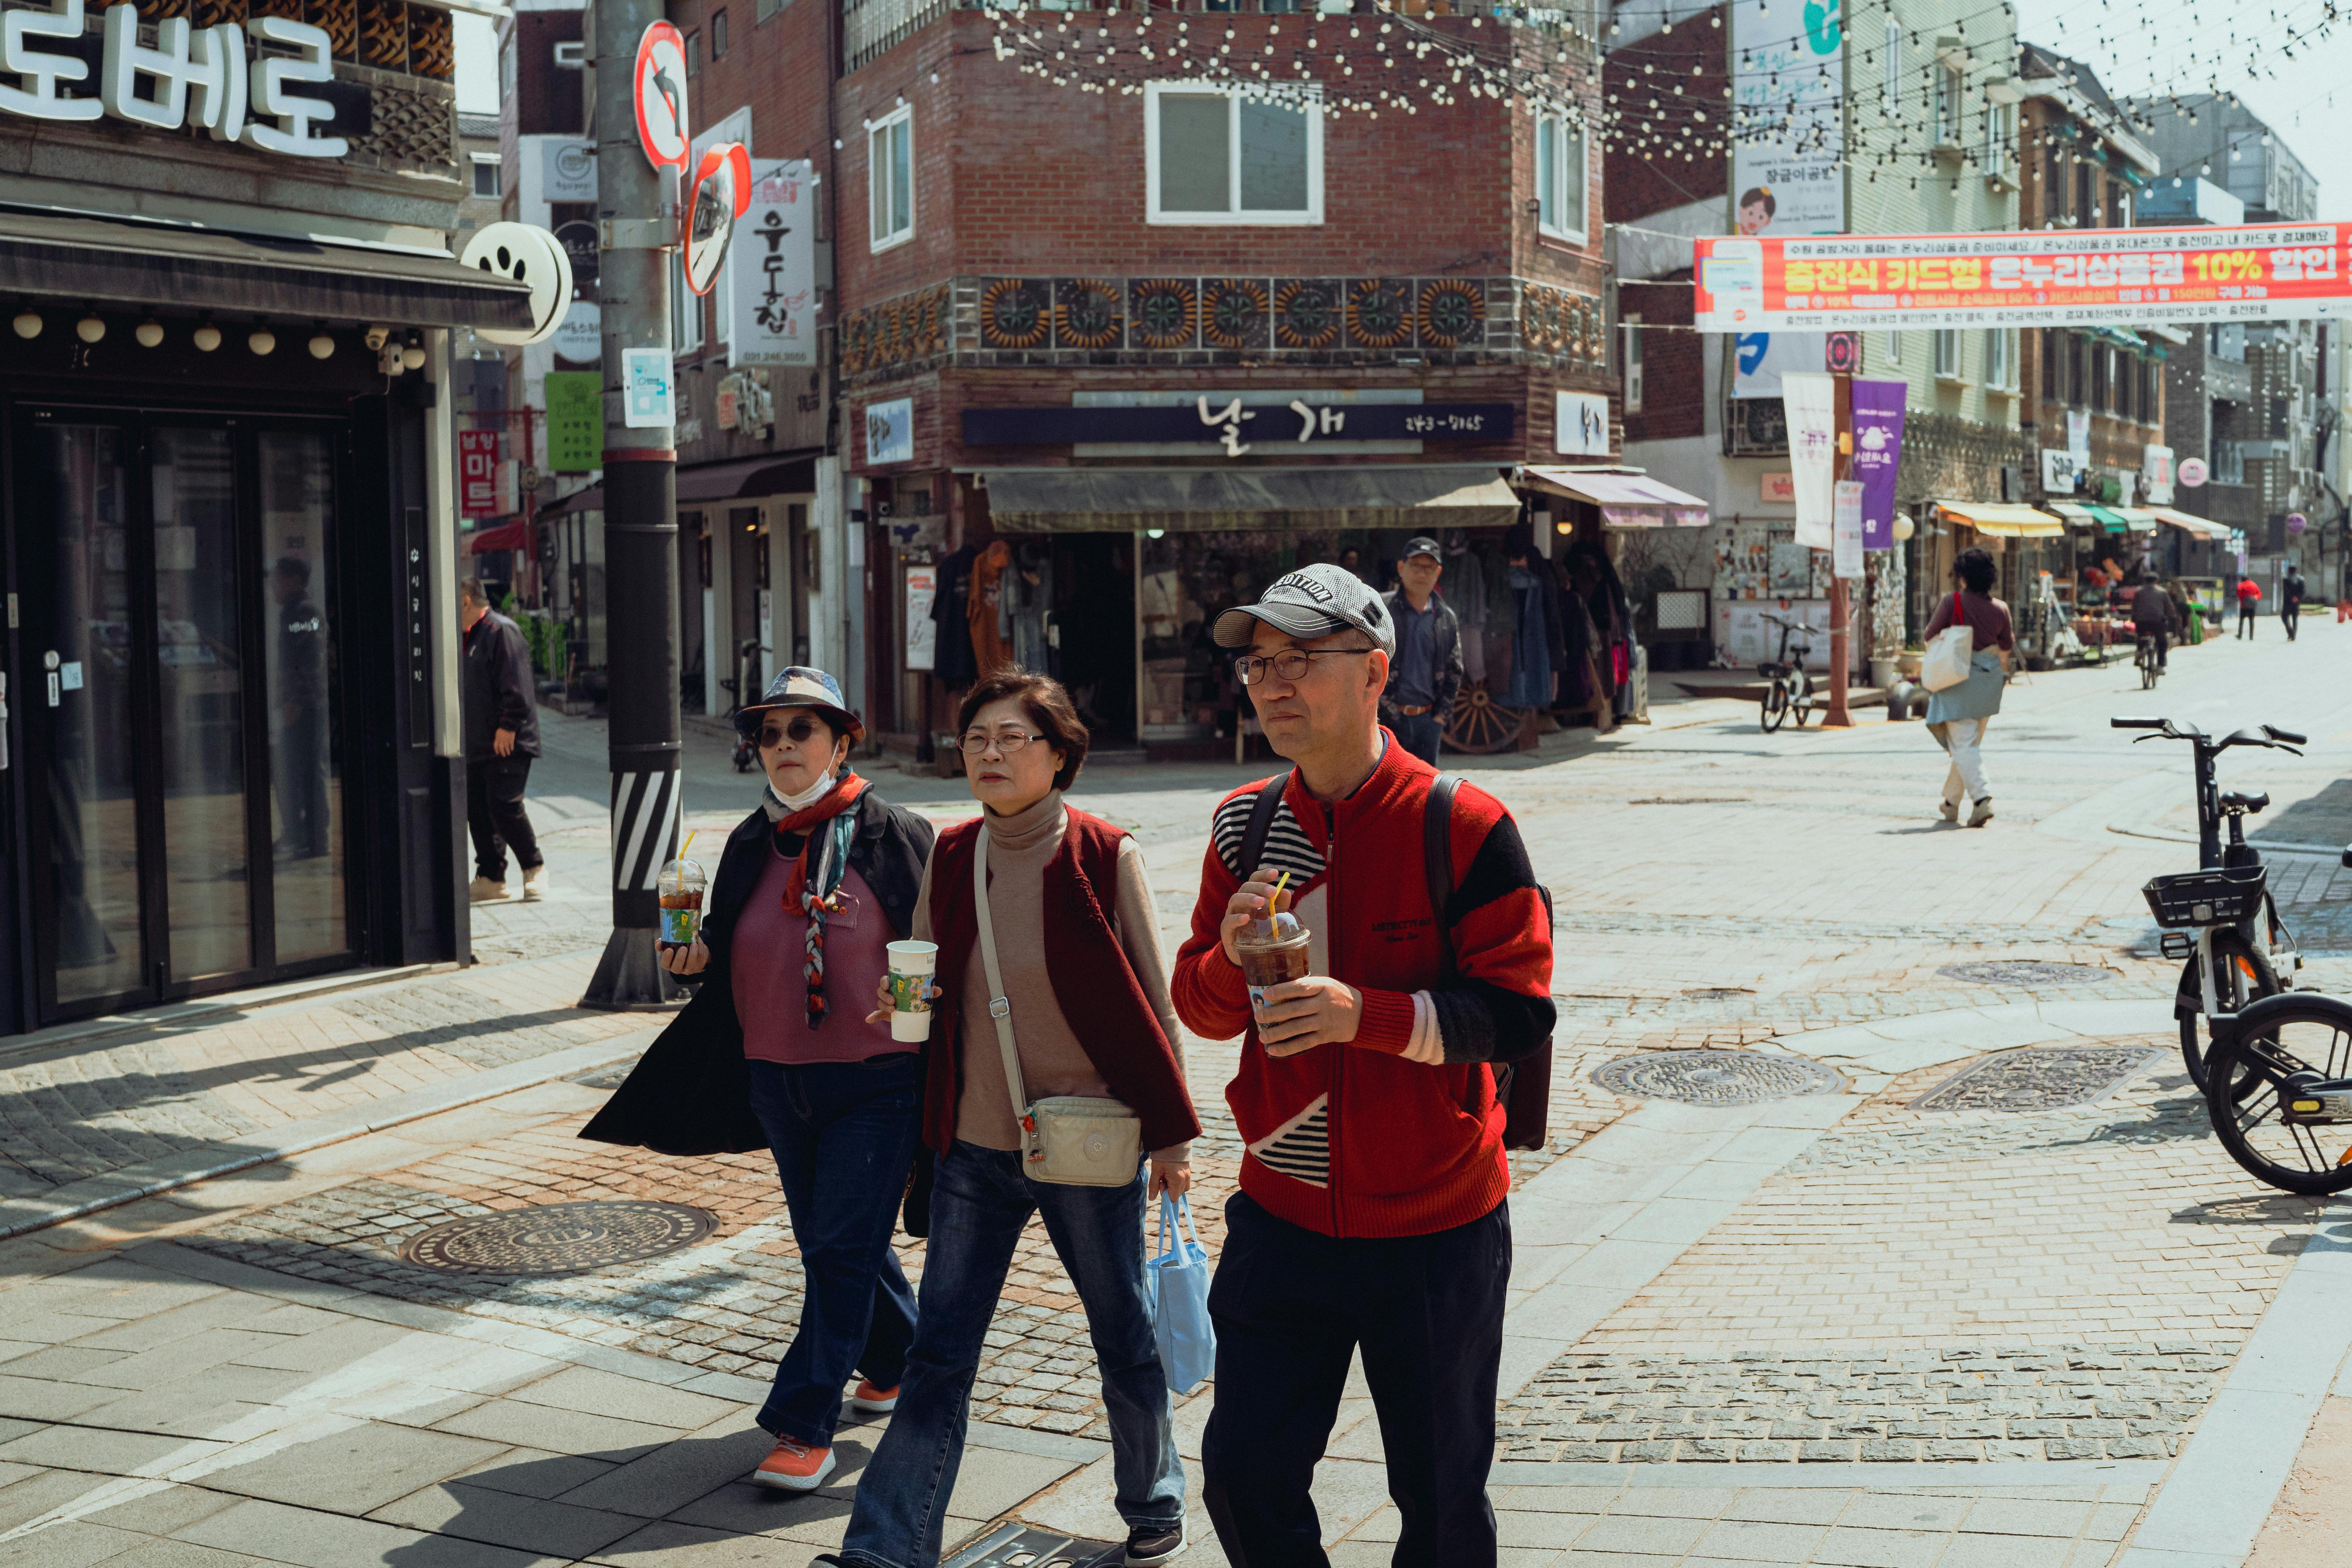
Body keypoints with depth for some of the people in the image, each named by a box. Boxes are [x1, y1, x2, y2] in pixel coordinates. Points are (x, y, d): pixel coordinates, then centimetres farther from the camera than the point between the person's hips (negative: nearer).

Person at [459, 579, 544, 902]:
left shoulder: (502, 631, -10)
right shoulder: (472, 636, 19)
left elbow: (515, 687, -18)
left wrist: (508, 727, -22)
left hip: (507, 742, -9)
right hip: (478, 745, 9)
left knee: (504, 806, -12)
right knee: (477, 809, 7)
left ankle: (534, 869, 3)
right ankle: (490, 879, 12)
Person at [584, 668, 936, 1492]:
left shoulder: (894, 835, -7)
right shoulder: (751, 845, 8)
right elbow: (733, 955, 16)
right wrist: (696, 954, -5)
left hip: (876, 1083, -6)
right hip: (777, 1081, 6)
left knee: (841, 1247, -7)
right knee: (833, 1240, 17)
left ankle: (805, 1428, -3)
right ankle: (900, 1360, 40)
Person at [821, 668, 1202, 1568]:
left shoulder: (1103, 858, -9)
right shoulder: (950, 860, 3)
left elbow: (1148, 1004, -4)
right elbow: (927, 983, 15)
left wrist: (1171, 1135, -3)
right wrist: (903, 1009, -8)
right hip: (975, 1147, 4)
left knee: (1124, 1341, 13)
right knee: (938, 1355, 3)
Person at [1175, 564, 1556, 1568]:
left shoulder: (1460, 825, -12)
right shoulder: (1245, 825, 3)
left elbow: (1520, 1018, -15)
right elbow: (1199, 1006, 9)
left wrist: (1366, 1013, -28)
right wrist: (1231, 956, -14)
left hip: (1434, 1230, -4)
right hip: (1283, 1219, 4)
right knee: (1243, 1474, 6)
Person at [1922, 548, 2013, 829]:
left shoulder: (1952, 603, -12)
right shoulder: (2000, 608, 0)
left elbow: (1930, 637, -1)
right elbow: (2006, 648, 12)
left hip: (1958, 677, -5)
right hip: (1989, 678, 5)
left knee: (1963, 744, -5)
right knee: (1971, 743, 15)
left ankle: (1982, 799, -21)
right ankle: (1952, 802, 26)